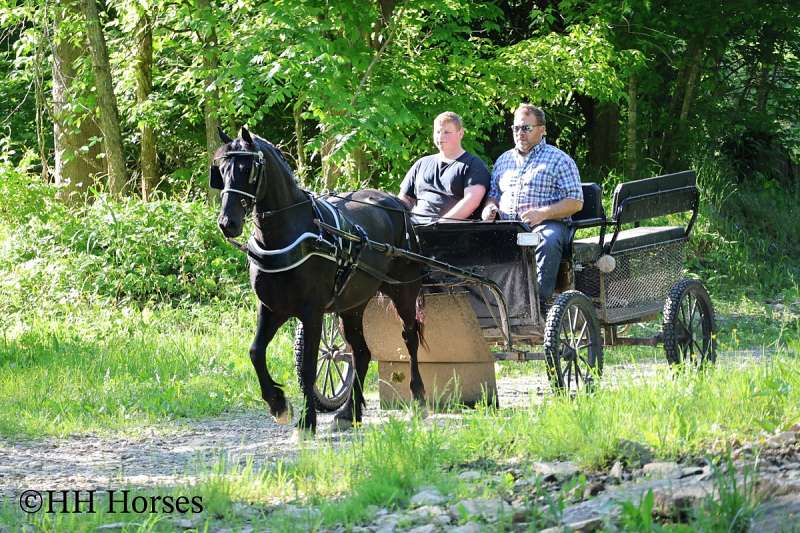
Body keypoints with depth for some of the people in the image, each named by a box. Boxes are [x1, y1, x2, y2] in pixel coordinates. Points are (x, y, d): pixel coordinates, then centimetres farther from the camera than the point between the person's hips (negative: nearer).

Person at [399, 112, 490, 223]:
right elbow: (404, 199, 28)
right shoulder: (422, 164, 28)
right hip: (415, 222, 5)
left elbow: (472, 201, -6)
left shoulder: (474, 164, 10)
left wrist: (442, 222, -17)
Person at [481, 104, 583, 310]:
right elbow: (494, 194, 31)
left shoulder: (559, 160, 8)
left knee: (548, 240, -39)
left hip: (547, 224, -4)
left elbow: (576, 202, 0)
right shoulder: (503, 160, 25)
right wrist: (489, 207, 5)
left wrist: (542, 213, -15)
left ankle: (540, 301, -42)